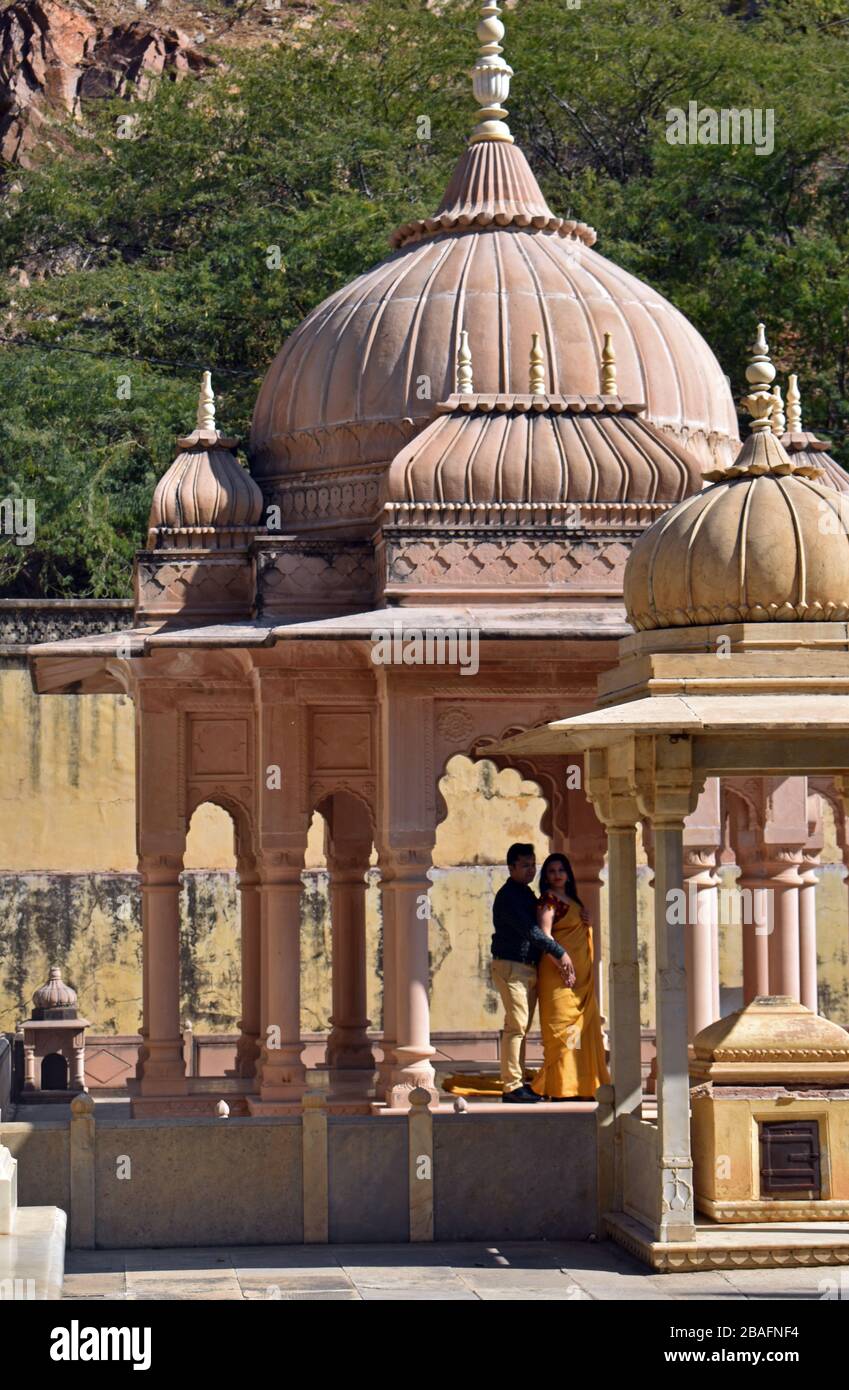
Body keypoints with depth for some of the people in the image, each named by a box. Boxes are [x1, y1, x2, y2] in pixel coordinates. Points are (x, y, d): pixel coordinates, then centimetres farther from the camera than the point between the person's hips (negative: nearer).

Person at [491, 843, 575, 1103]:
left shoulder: (526, 895, 19)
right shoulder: (507, 896, -11)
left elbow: (538, 931, 17)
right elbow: (530, 931, -18)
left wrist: (554, 958, 2)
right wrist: (560, 953, -17)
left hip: (529, 968, 9)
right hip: (510, 965, -9)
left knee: (522, 1028, 9)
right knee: (516, 1026, -13)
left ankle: (519, 1084, 11)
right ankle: (511, 1086, -14)